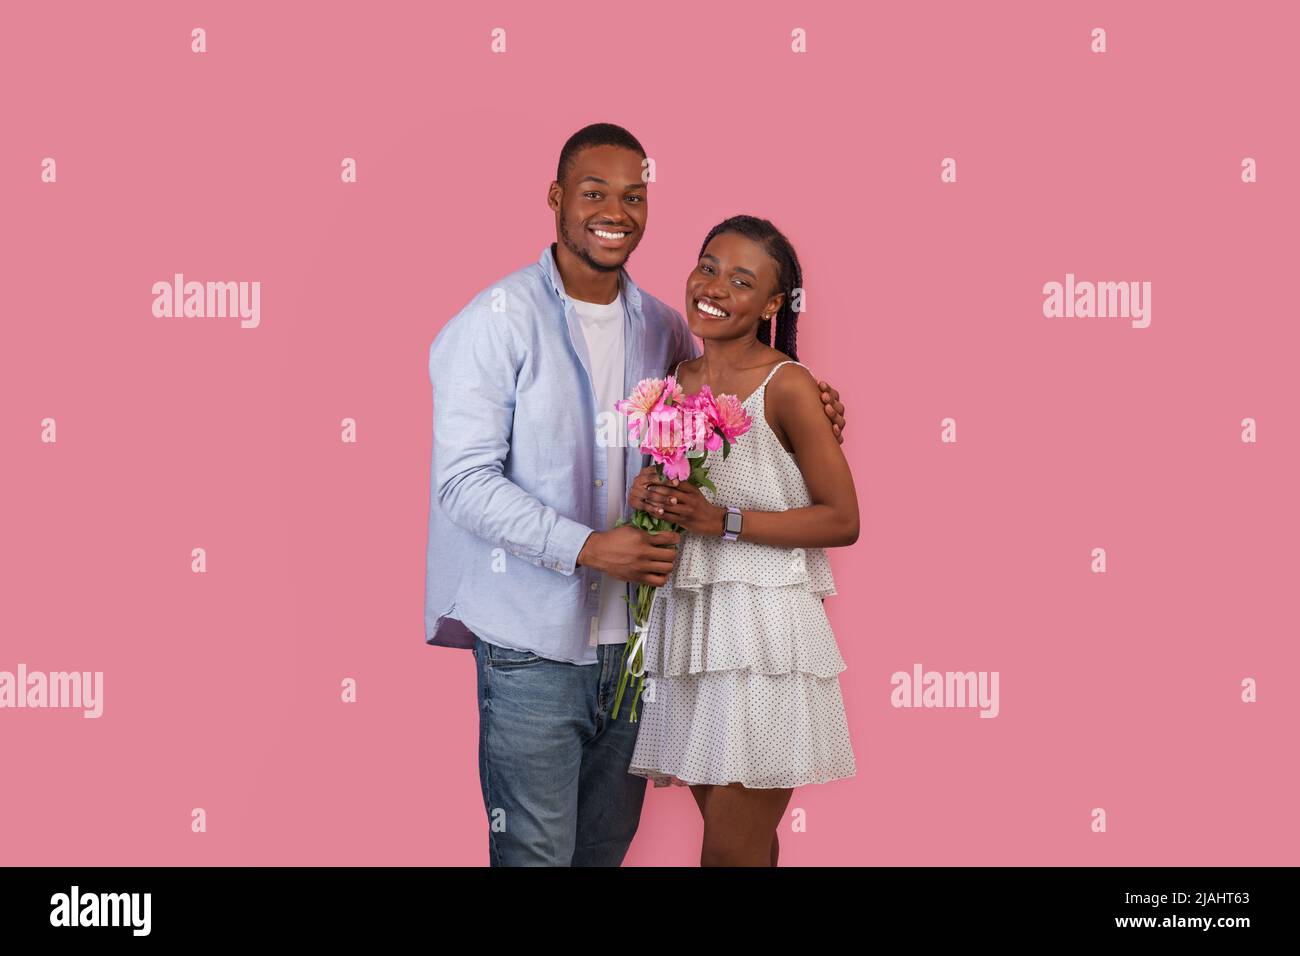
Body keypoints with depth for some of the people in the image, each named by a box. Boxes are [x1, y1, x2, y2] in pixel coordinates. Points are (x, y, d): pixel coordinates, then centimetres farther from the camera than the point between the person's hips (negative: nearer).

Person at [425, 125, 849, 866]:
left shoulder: (663, 327, 8)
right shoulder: (498, 320, -10)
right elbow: (464, 481, -15)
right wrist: (586, 548, -23)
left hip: (632, 638, 6)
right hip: (533, 642, -6)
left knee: (608, 845, 17)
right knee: (535, 851, -1)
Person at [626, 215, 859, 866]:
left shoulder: (788, 386, -9)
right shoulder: (678, 380, 10)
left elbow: (842, 520, -10)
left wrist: (722, 521, -17)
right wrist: (648, 496, -1)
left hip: (762, 628, -6)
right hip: (686, 622, 6)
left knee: (733, 852, -4)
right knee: (729, 830, 14)